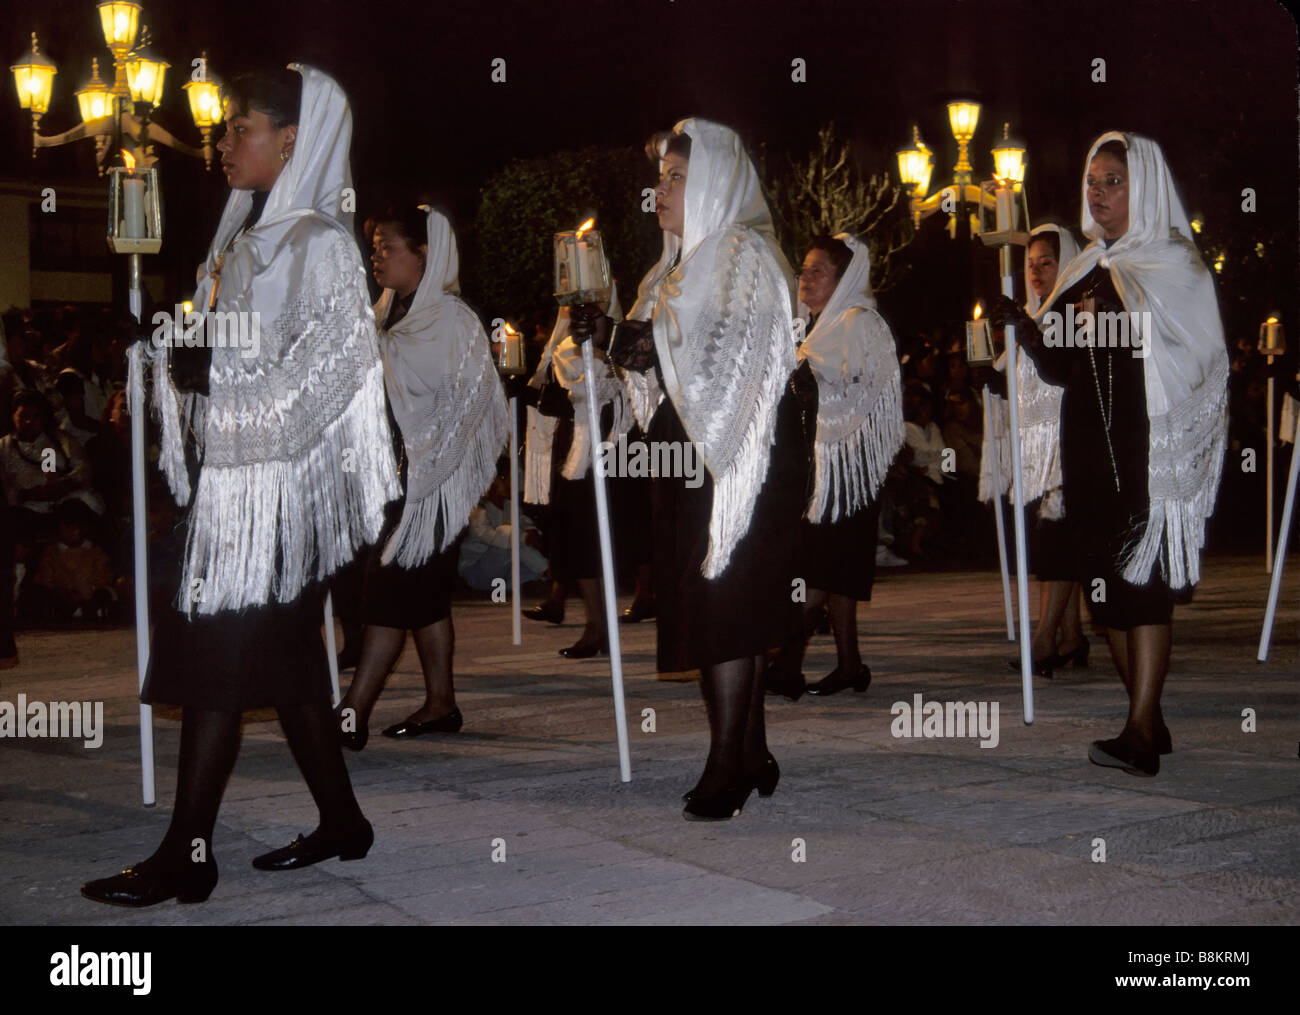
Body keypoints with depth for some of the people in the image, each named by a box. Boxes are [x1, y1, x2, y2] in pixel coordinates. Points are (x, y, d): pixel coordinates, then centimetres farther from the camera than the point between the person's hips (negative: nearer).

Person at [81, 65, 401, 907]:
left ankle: (187, 855, -2)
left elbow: (321, 375, -17)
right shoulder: (249, 232, 15)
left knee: (214, 655, -7)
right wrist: (172, 360, 5)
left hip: (275, 478, -9)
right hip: (232, 470, 9)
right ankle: (342, 822, 22)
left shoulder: (317, 240, -11)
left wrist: (206, 374, -18)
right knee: (286, 654, 12)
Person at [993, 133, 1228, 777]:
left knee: (1142, 582, -12)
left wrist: (1114, 323, -18)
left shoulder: (1174, 266, -1)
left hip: (1151, 449, -7)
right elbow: (1060, 368, 15)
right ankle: (1149, 723, 17)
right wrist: (1025, 328, -3)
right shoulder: (1086, 270, 17)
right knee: (1105, 585, 6)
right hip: (1091, 451, 7)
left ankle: (1140, 735, -14)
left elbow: (1194, 361, -10)